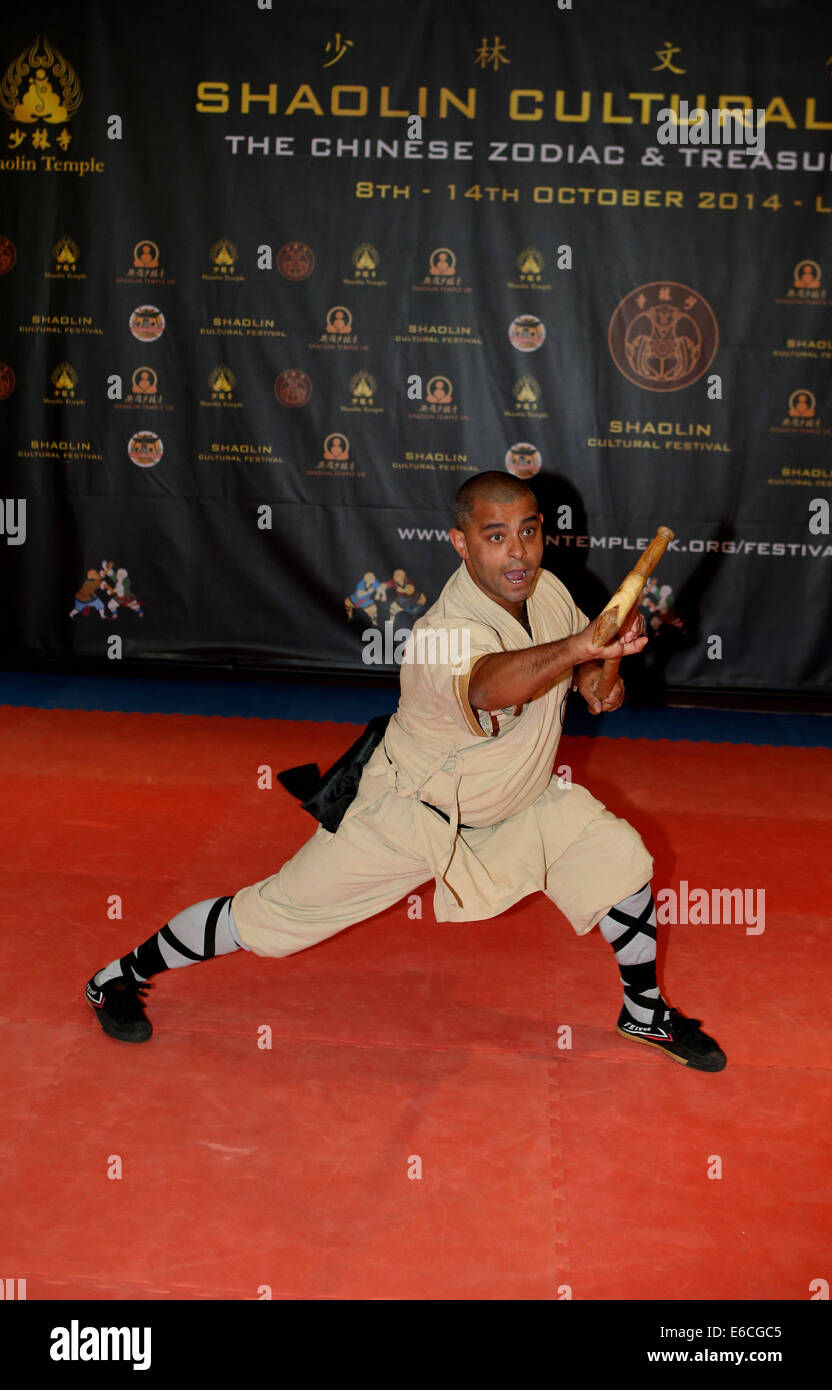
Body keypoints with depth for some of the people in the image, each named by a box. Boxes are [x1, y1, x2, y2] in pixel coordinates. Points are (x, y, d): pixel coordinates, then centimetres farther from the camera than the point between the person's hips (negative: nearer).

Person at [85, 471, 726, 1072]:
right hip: (413, 809, -7)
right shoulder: (449, 632, -36)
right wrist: (576, 647, -76)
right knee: (277, 912, -3)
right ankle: (121, 977, 20)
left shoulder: (547, 590, -12)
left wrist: (599, 676, -16)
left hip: (519, 800, 7)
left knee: (620, 853, 0)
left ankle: (645, 1012, 26)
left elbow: (584, 655, 7)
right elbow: (488, 686, -60)